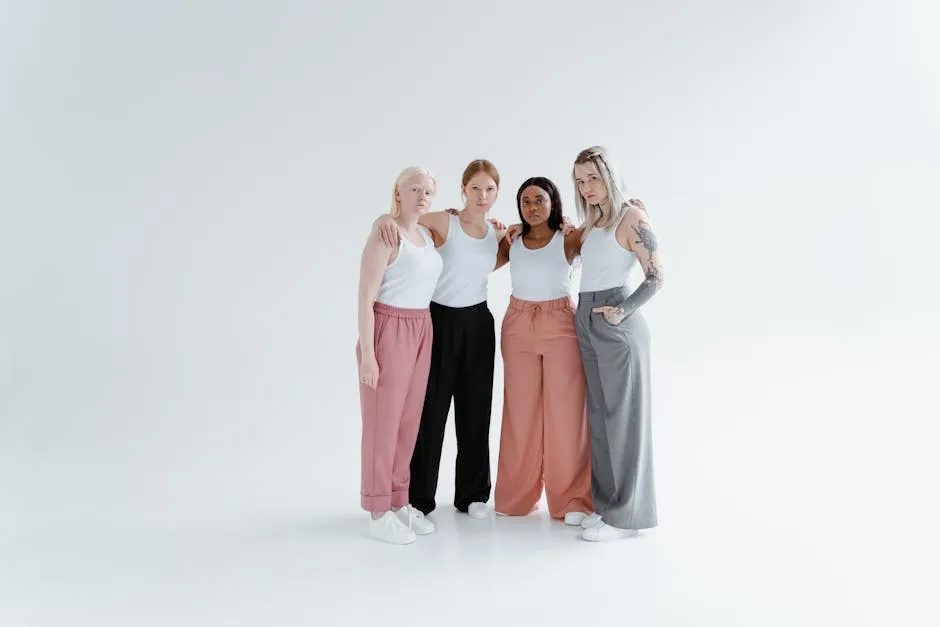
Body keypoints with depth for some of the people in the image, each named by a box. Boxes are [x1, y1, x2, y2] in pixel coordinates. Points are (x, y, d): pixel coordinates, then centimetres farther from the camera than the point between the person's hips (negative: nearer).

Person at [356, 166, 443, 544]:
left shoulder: (427, 235, 12)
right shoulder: (384, 236, -12)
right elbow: (365, 299, -16)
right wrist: (366, 354, -19)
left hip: (421, 331, 8)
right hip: (388, 331, -8)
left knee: (409, 420, 11)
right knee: (383, 422, 0)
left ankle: (399, 502, 24)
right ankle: (379, 513, 11)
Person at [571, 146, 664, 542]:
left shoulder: (632, 216, -8)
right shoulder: (592, 222, 14)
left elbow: (656, 277, -9)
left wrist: (625, 311, -16)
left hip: (616, 325, -8)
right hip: (586, 323, 8)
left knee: (621, 414, -1)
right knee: (598, 414, 11)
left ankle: (626, 513, 9)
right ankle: (606, 503, 22)